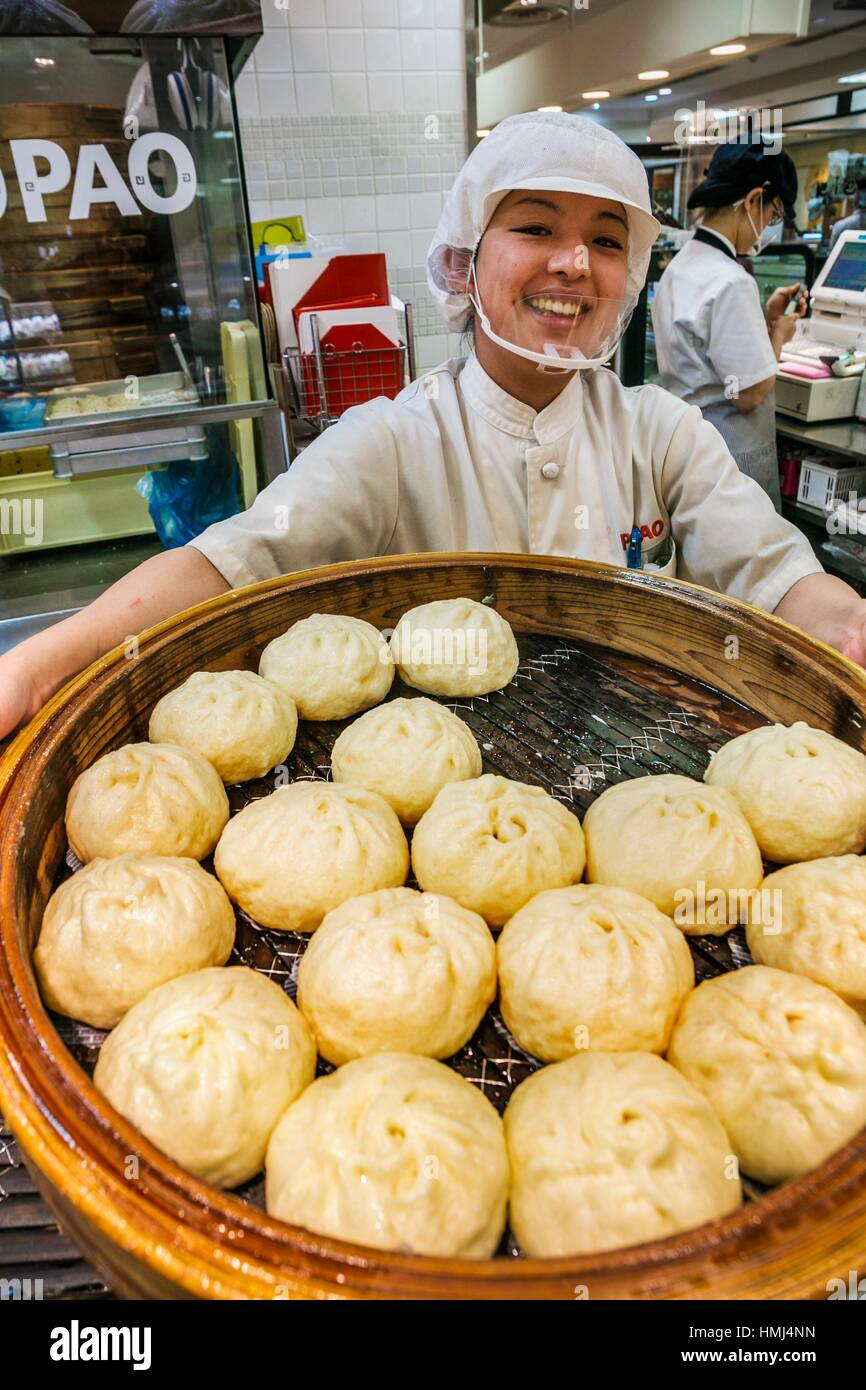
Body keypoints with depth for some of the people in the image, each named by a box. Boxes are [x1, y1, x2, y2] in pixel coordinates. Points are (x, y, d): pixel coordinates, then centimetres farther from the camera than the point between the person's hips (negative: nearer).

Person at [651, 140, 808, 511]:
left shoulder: (681, 264, 7)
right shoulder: (731, 282, -21)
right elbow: (750, 394, -20)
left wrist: (766, 317, 9)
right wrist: (778, 335, -3)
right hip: (732, 459, -10)